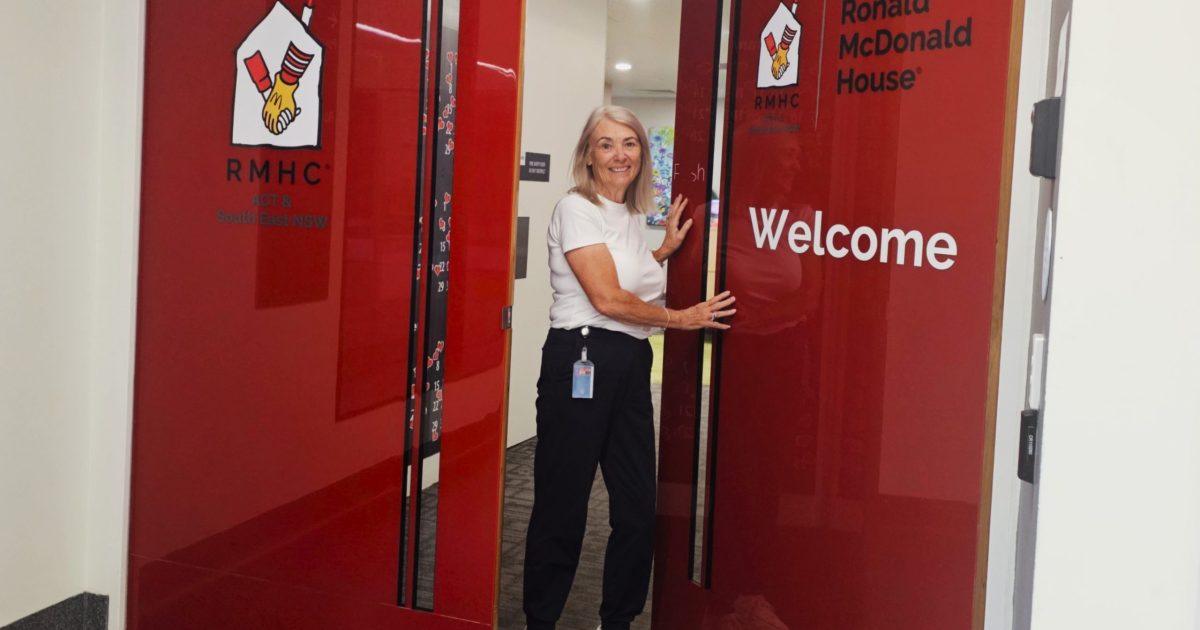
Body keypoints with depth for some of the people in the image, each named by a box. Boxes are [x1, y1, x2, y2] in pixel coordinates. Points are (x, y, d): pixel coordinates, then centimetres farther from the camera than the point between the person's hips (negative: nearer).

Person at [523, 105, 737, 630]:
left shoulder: (633, 215, 16)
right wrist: (681, 319, -7)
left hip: (631, 364, 8)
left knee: (638, 507, 10)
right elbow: (606, 297, -15)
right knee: (563, 507, 1)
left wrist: (666, 249, 19)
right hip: (581, 361, -8)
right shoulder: (577, 208, -8)